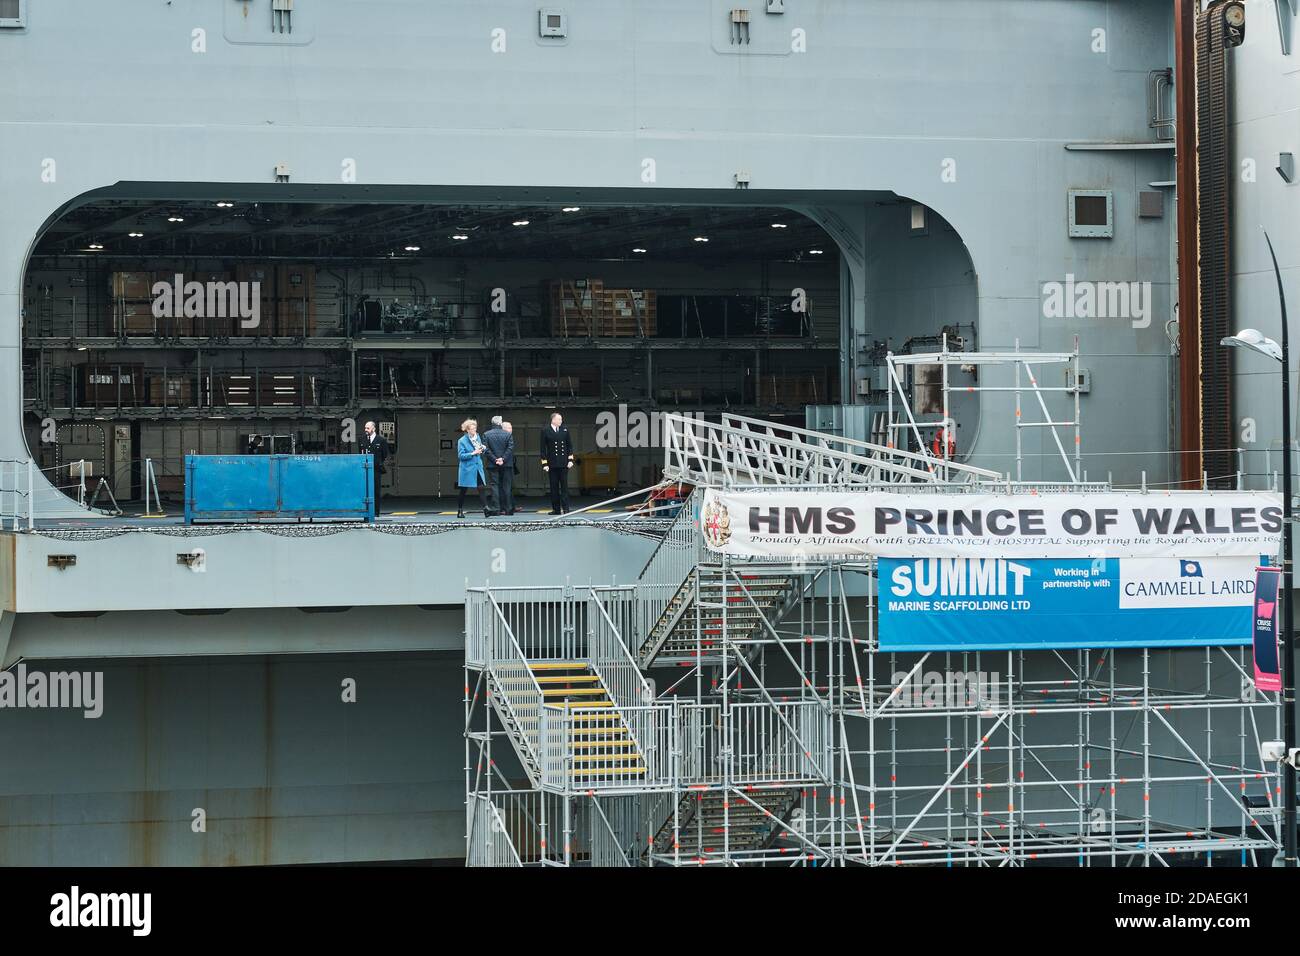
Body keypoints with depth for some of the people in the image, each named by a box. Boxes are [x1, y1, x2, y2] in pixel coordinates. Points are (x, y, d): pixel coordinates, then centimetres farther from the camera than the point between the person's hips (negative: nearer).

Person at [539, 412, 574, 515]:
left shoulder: (565, 430, 8)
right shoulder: (545, 431, -1)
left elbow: (569, 445, 11)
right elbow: (543, 448, -1)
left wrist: (570, 460, 3)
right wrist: (544, 463, -6)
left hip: (563, 463, 2)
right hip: (552, 463, -2)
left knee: (564, 486, 0)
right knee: (554, 487, 3)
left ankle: (565, 508, 1)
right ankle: (556, 509, 7)